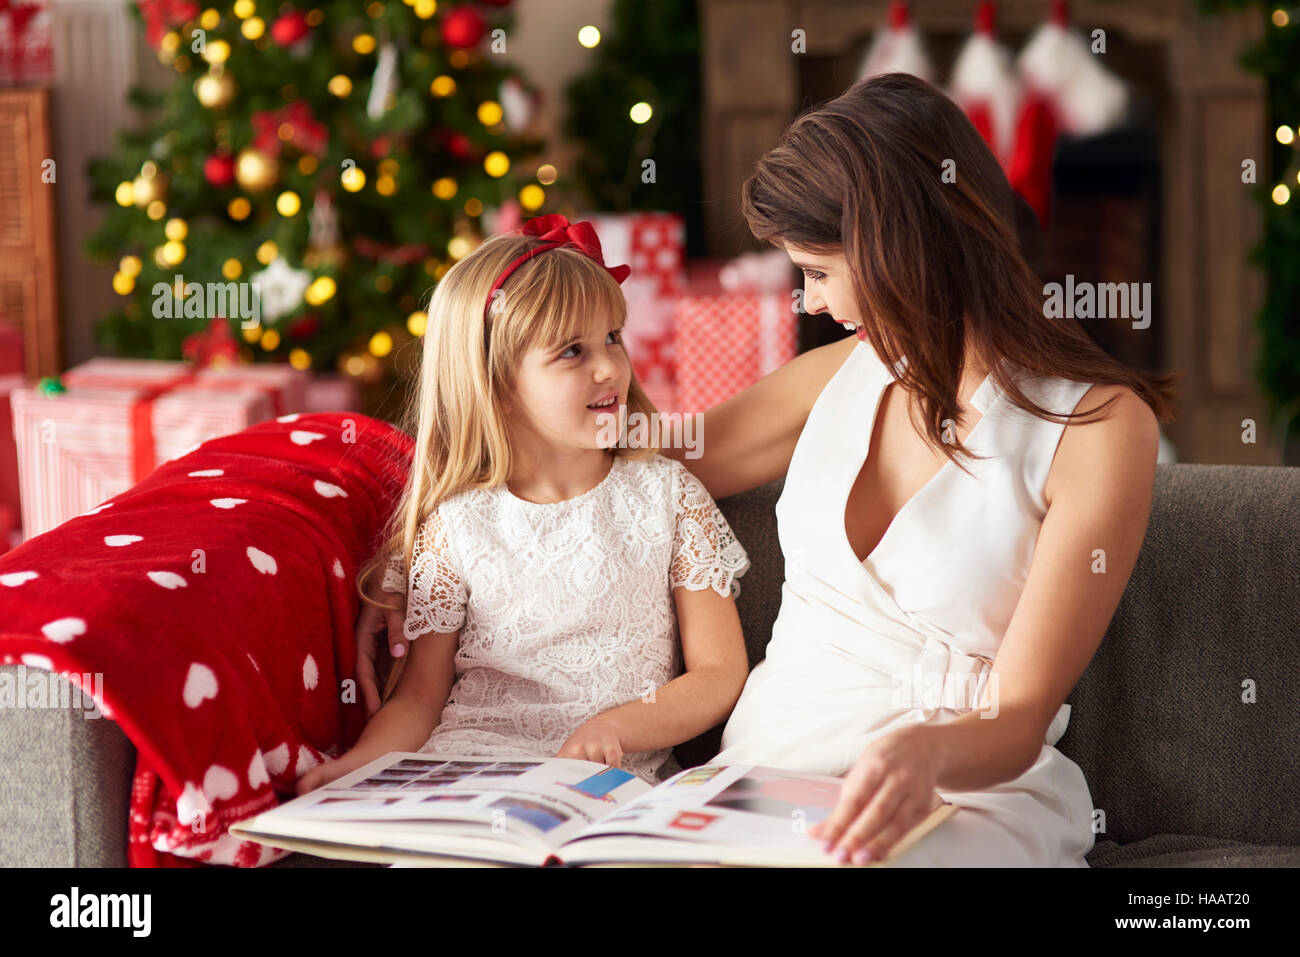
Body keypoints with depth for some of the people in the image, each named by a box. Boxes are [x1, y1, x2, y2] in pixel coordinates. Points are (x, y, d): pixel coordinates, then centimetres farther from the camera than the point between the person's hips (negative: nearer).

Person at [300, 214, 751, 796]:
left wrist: (615, 727, -14)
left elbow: (720, 673, 3)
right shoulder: (457, 523, 3)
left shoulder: (666, 493, 5)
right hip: (470, 758, 0)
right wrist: (356, 765, -16)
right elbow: (420, 695, 5)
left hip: (617, 773, 0)